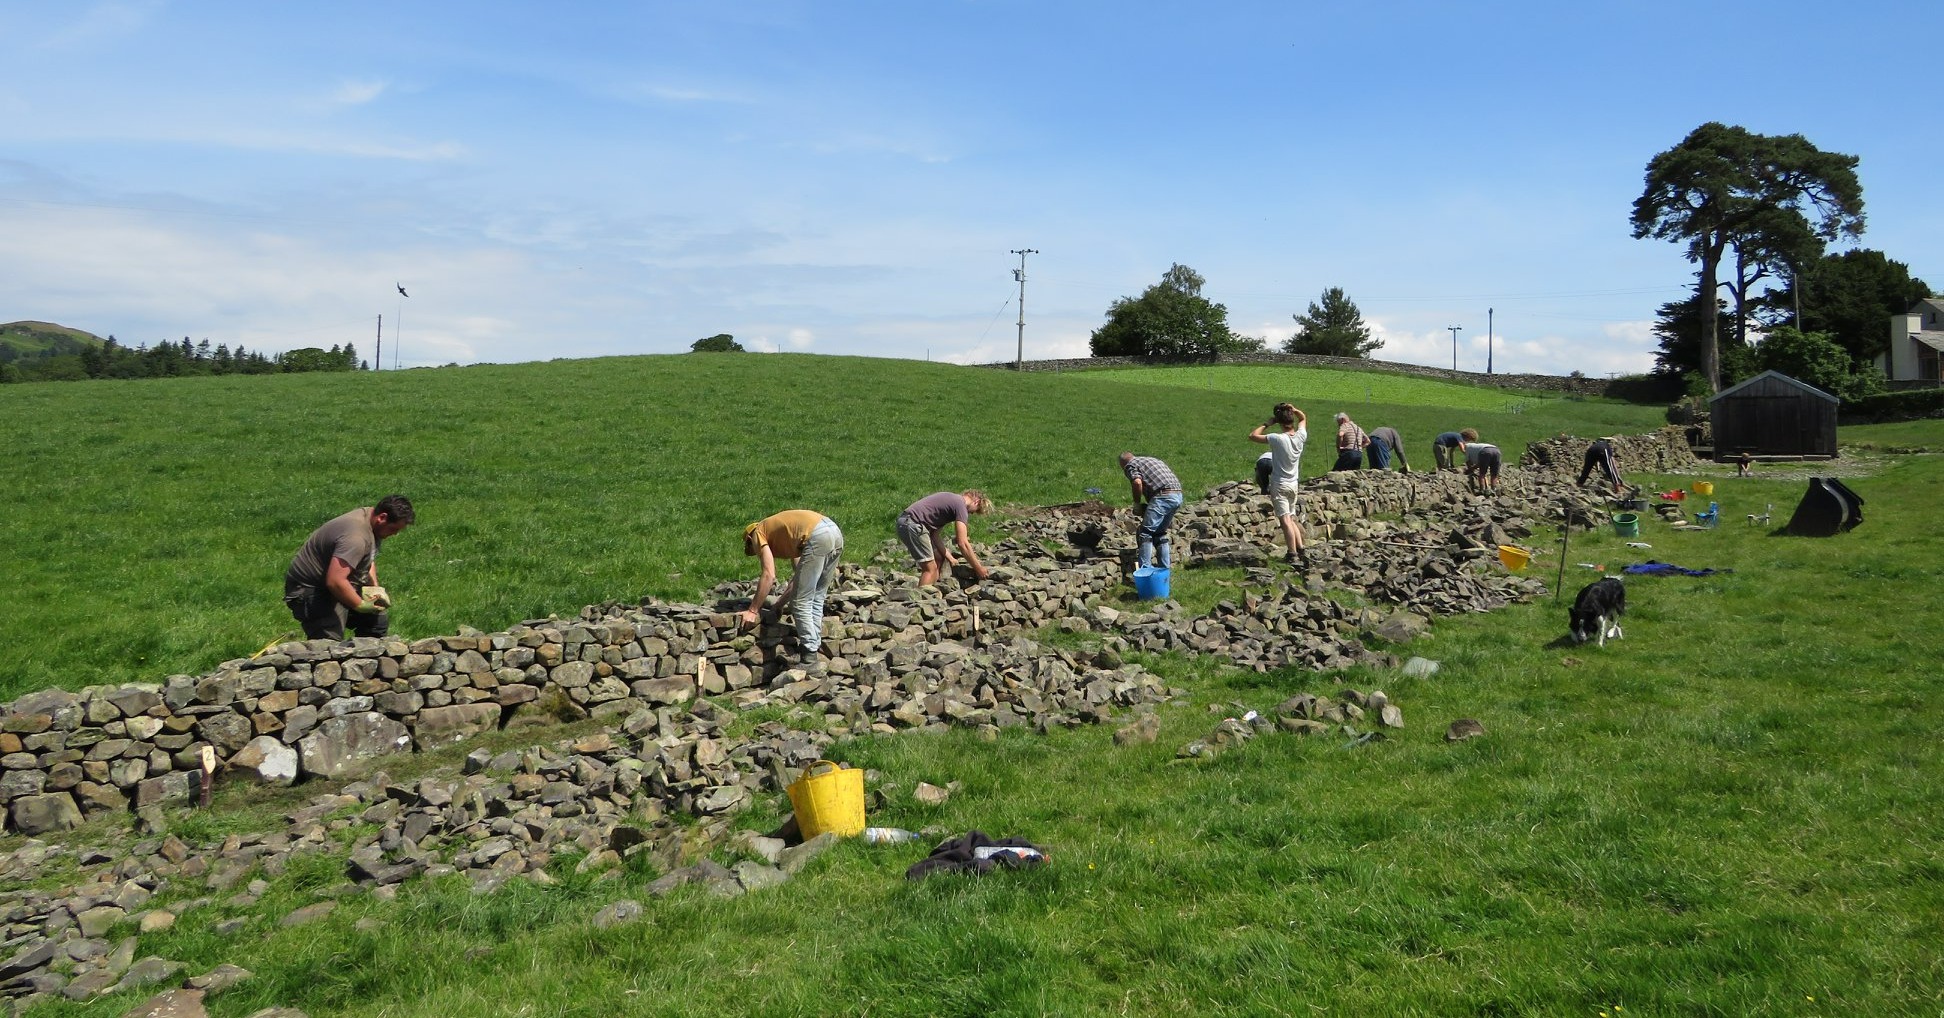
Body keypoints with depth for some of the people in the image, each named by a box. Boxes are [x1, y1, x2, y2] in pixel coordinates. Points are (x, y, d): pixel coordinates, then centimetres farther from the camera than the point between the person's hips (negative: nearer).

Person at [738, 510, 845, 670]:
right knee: (816, 600, 20)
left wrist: (753, 610, 8)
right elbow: (799, 575, 33)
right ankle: (810, 650, 24)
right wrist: (779, 602, 38)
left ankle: (809, 660, 4)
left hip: (818, 537, -8)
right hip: (836, 532, 9)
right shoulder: (785, 535, 37)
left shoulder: (758, 533, 14)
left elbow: (769, 576, 3)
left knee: (801, 603, 3)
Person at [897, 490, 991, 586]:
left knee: (938, 557, 18)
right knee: (930, 569, -7)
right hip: (912, 524, -10)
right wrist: (978, 568, -5)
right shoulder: (960, 505, -7)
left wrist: (949, 557, 16)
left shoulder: (952, 500, 21)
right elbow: (963, 544, -12)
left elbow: (935, 534, 20)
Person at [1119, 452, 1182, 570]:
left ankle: (1145, 569, -8)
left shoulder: (1130, 465, 8)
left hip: (1163, 496, -8)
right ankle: (1166, 568, 18)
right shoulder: (1150, 459, 32)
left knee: (1146, 533, -3)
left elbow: (1137, 482, -14)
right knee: (1160, 533, 19)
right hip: (1178, 496, 8)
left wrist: (1137, 503, 0)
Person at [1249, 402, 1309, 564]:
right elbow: (1303, 418, 17)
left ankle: (1293, 554, -10)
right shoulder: (1301, 436, -3)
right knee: (1291, 519, 18)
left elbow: (1252, 436, -13)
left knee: (1285, 519, -6)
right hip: (1293, 484, 6)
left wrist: (1267, 423, -5)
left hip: (1279, 485, -6)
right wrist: (1294, 409, -2)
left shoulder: (1277, 439, -19)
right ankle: (1302, 549, 12)